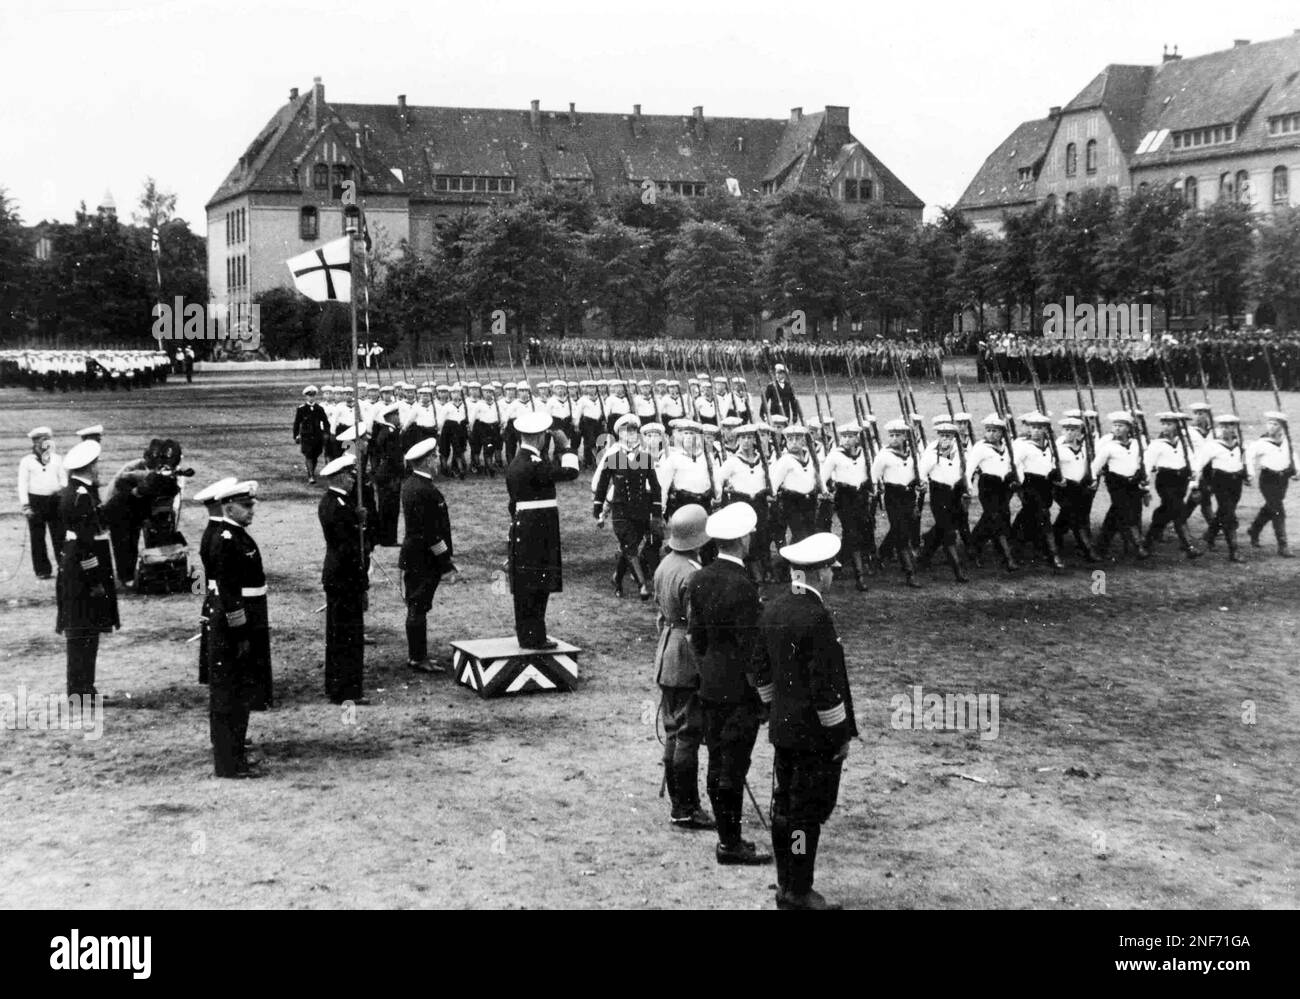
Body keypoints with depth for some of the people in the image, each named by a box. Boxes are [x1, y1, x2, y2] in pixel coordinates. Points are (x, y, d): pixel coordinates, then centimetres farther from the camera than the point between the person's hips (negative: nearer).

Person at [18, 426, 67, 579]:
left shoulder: (56, 459, 10)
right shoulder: (26, 461, 2)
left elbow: (63, 478, 15)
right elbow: (22, 484, -1)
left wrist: (62, 489, -5)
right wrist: (25, 505, -7)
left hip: (55, 500, 2)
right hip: (36, 501, -2)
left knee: (59, 536, 0)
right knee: (37, 538, 3)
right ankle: (42, 570, 9)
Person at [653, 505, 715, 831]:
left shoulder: (664, 565, 7)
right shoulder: (692, 574, -22)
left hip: (666, 660, 10)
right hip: (688, 664, -10)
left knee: (673, 732, 14)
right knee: (688, 735, -3)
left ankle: (678, 802, 23)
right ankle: (686, 810, 2)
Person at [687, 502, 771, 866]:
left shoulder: (698, 580, 2)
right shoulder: (742, 586, -20)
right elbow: (750, 647, -18)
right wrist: (762, 693, -10)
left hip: (710, 685, 8)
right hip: (739, 689, -7)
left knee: (717, 764, 13)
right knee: (733, 767, -1)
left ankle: (727, 836, 23)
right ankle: (731, 845, 6)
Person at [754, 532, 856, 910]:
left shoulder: (772, 611, 3)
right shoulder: (816, 618, -22)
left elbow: (762, 671, 12)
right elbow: (825, 687, -21)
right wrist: (840, 736, -11)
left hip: (781, 728, 8)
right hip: (814, 735, -8)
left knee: (783, 807, 15)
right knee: (808, 813, 1)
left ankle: (786, 884, 26)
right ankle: (799, 894, 8)